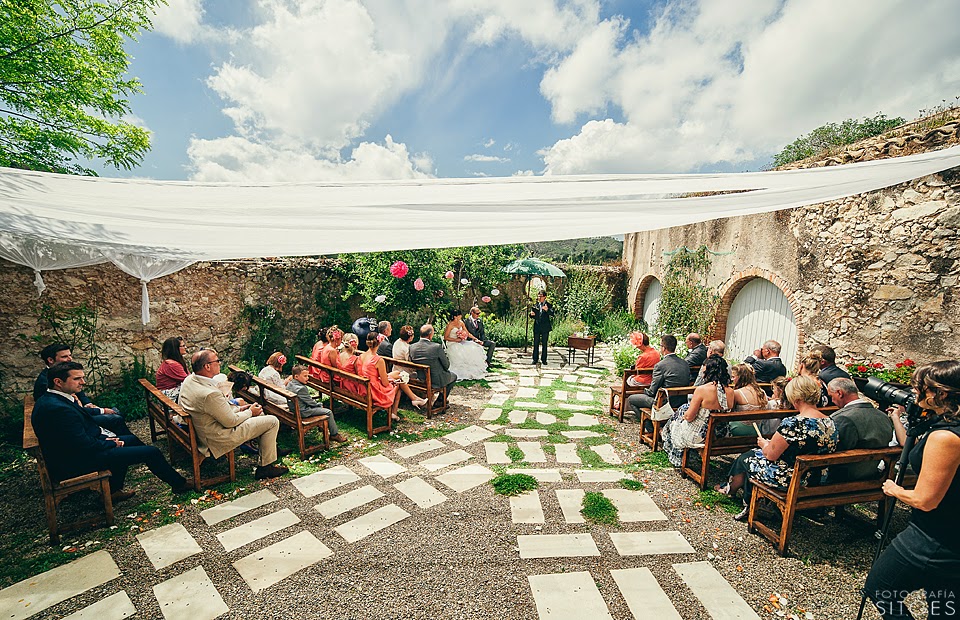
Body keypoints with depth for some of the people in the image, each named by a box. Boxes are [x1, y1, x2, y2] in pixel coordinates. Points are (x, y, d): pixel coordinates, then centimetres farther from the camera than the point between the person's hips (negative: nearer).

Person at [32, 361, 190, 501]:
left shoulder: (48, 399, 3)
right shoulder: (59, 409, -30)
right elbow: (86, 446, -27)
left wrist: (104, 438, 3)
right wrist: (113, 443, -9)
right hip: (76, 464, -11)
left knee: (130, 439, 27)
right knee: (151, 452, -7)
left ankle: (113, 490, 30)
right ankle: (179, 484, 13)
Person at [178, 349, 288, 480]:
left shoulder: (189, 380, -3)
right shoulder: (210, 394, -34)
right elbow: (231, 421, -22)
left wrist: (238, 409, 7)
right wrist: (250, 412, -5)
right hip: (218, 440, -10)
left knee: (258, 412, 22)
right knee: (273, 422, -6)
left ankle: (271, 447, 35)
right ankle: (266, 467, 5)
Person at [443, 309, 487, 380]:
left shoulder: (461, 323, 10)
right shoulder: (450, 325, -9)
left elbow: (467, 333, 12)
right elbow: (445, 337, -9)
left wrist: (476, 339, 1)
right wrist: (456, 339, -18)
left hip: (461, 342, 6)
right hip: (452, 343, -6)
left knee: (474, 348, -17)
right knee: (461, 352, -34)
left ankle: (473, 371, -18)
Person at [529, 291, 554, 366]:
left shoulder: (548, 305, -1)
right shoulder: (535, 305, 10)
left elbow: (552, 314, -16)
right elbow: (533, 316, 14)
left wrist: (547, 310, -36)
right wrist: (532, 314, -10)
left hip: (545, 327, -2)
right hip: (537, 326, 3)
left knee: (544, 344, 4)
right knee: (536, 344, 4)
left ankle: (544, 359, 12)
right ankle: (535, 359, 11)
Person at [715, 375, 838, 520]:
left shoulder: (792, 423, -28)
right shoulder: (830, 423, -4)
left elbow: (771, 455, -18)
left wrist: (764, 443, 4)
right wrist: (772, 443, 15)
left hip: (790, 480, -8)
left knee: (745, 458, 16)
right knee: (754, 453, 24)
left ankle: (731, 489, 46)